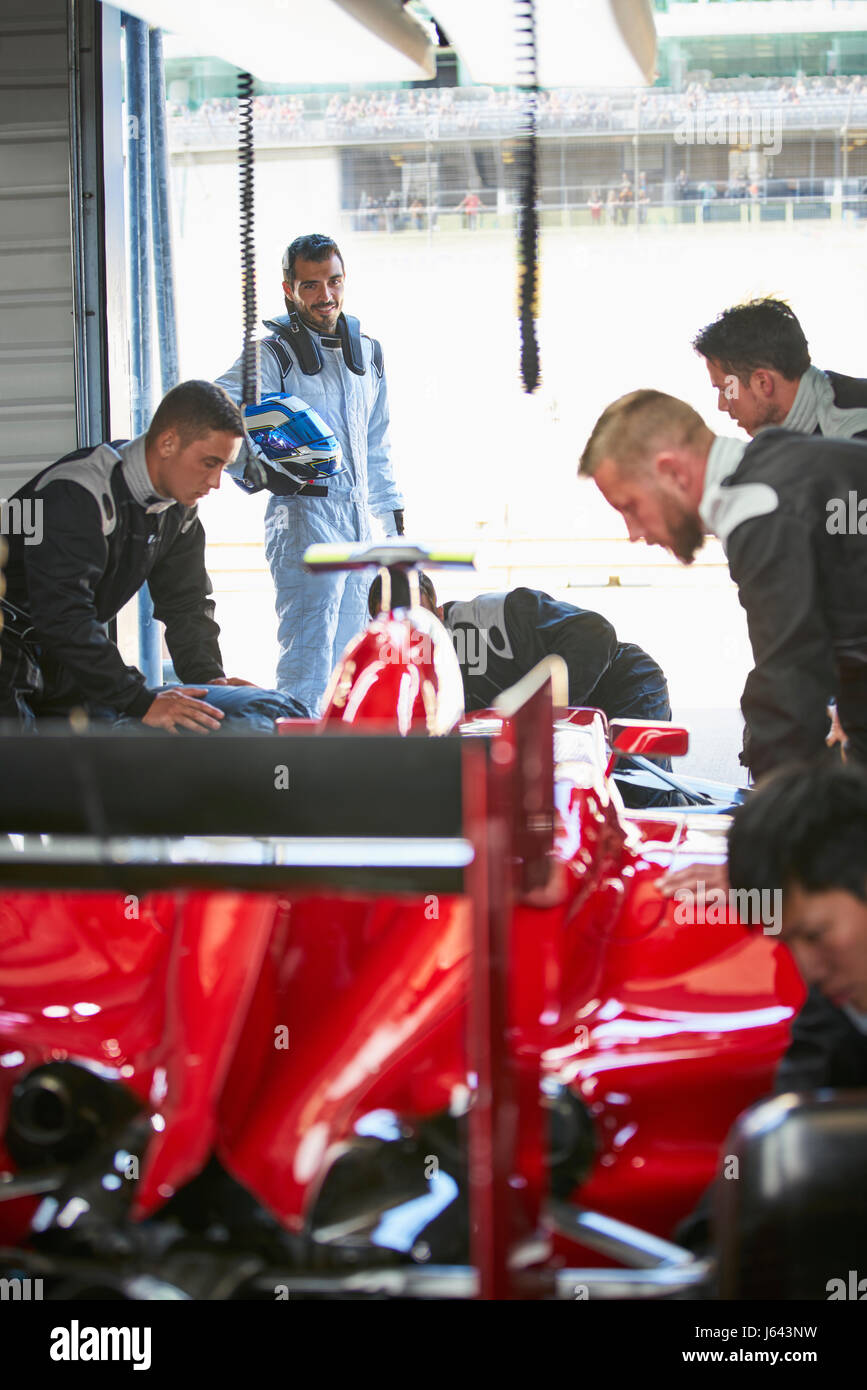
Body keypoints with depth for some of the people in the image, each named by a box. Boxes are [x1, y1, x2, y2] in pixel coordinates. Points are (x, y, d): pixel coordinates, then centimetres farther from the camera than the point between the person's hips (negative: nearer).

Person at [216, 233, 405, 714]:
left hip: (361, 519, 7)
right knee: (308, 657, -16)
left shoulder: (367, 352, 18)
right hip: (305, 513, -7)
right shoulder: (273, 354, -3)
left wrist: (394, 519, 22)